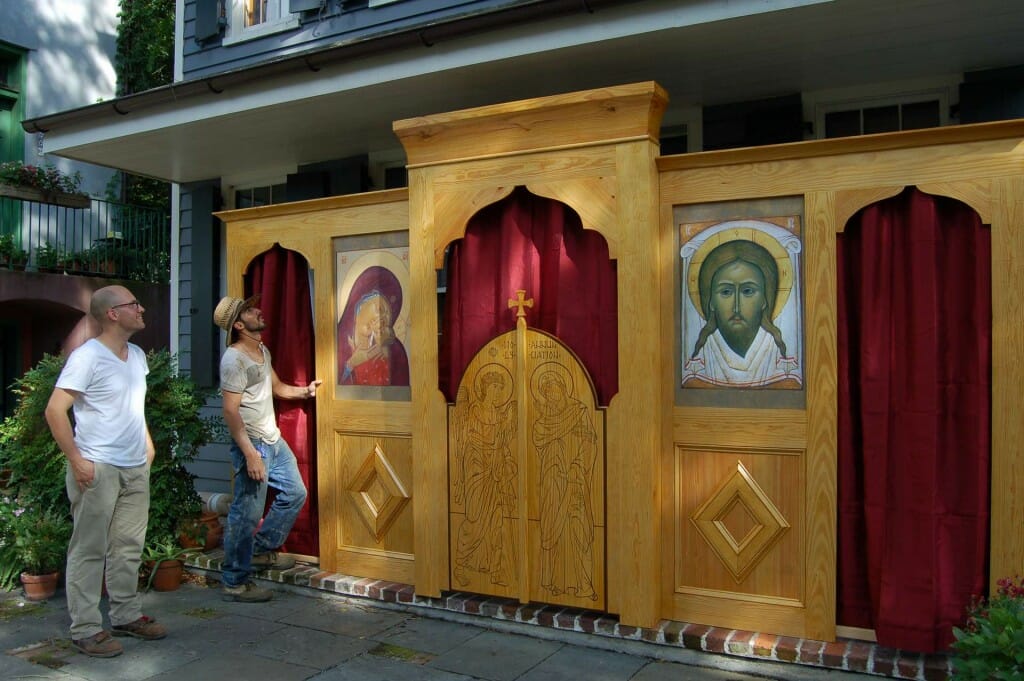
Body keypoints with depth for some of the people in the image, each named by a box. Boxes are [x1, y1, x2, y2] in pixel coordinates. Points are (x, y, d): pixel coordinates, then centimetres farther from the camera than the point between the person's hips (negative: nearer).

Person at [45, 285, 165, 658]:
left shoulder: (137, 355, 10)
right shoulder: (87, 357, -14)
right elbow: (55, 410, -17)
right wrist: (76, 460, -18)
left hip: (136, 467, 7)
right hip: (98, 469, -7)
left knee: (128, 546, 14)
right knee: (89, 550, 2)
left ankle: (127, 616, 26)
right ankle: (85, 629, 12)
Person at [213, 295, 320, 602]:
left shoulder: (263, 351, 12)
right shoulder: (234, 359, -17)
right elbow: (231, 411, -21)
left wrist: (304, 391, 8)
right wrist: (250, 454, -25)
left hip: (274, 439, 10)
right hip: (253, 444, -10)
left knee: (295, 493, 19)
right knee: (247, 513, -3)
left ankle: (263, 550, 33)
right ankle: (235, 582, 9)